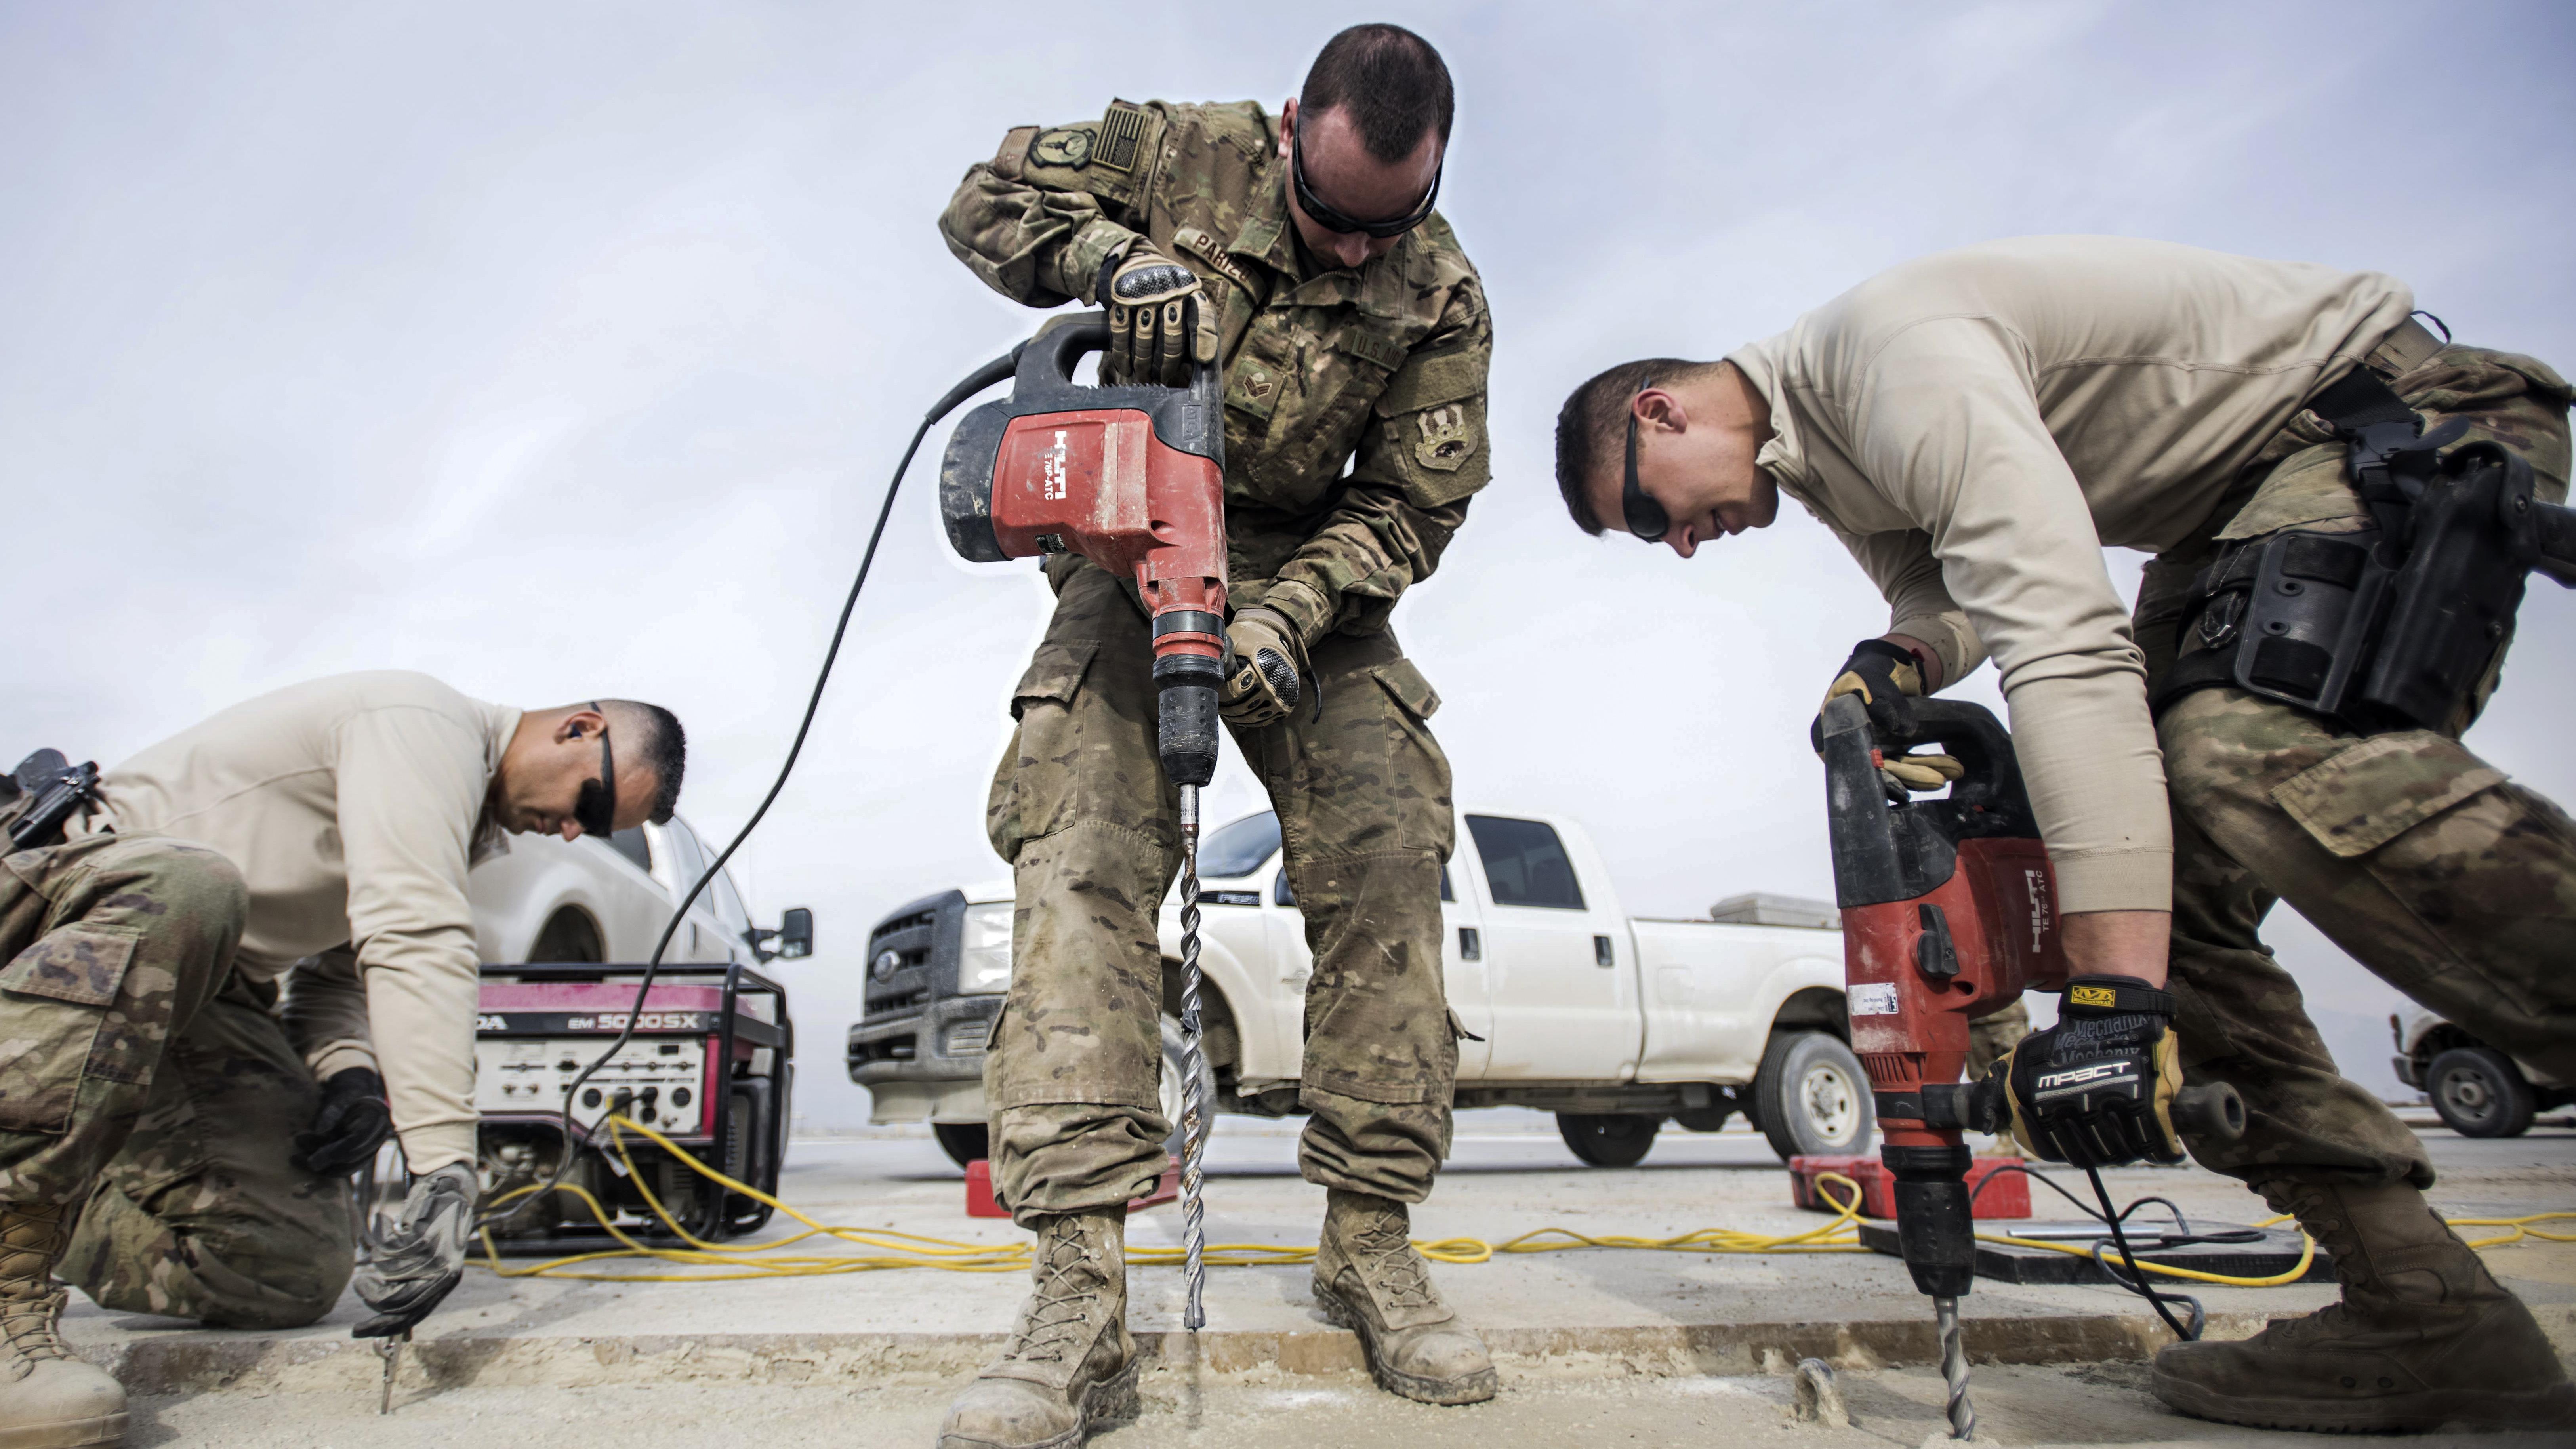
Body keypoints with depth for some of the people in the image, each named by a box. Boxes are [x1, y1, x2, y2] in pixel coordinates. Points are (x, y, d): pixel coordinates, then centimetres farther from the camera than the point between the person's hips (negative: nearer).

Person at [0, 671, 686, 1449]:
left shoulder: (477, 833, 13)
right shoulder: (428, 722, -19)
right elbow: (415, 946, -32)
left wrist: (349, 1070, -6)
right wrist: (445, 1163, -38)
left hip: (212, 990, 8)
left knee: (296, 1274, -10)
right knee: (184, 888, -43)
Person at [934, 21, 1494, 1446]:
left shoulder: (1441, 297, -6)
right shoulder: (1187, 155, -7)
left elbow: (1411, 505, -6)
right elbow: (986, 200, -2)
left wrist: (1285, 619, -23)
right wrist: (1115, 259, -23)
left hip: (1312, 580, 2)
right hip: (1133, 555, -1)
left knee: (1388, 865, -14)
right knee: (1081, 867, -20)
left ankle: (1369, 1245, -2)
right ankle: (1079, 1299, -22)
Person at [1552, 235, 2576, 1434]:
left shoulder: (1891, 351, -27)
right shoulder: (1823, 457, 6)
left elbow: (2062, 638, -36)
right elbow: (1960, 603, 9)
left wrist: (2112, 992, -39)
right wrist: (1895, 661, -18)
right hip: (2236, 505, 9)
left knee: (2264, 766, -36)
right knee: (2165, 878, -6)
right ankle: (2423, 1311, -5)